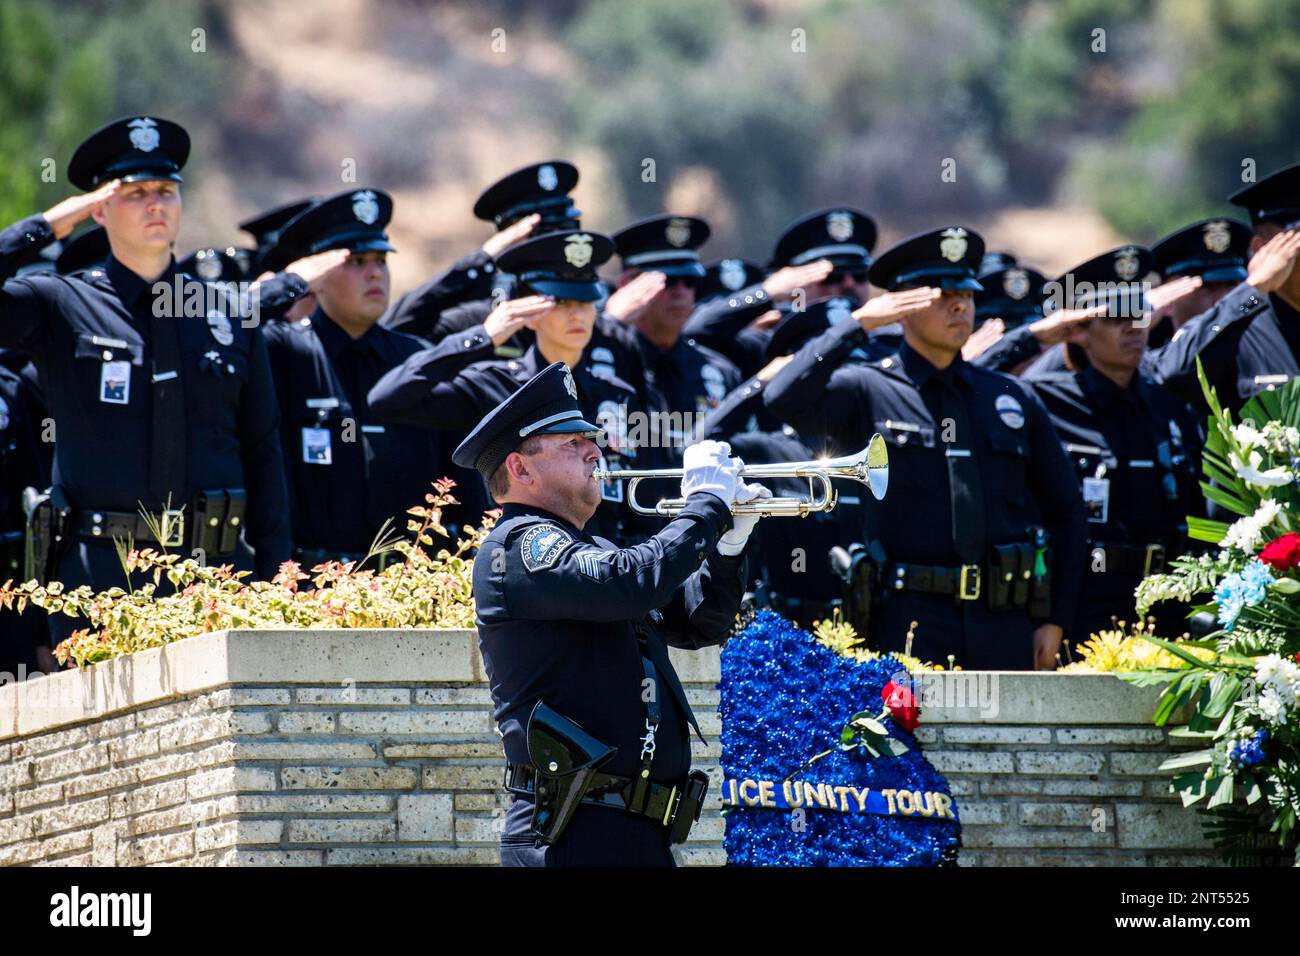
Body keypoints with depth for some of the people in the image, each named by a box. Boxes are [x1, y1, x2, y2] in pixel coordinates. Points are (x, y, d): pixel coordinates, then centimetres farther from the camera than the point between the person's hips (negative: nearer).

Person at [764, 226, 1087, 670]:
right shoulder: (867, 392, 3)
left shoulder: (1014, 399, 14)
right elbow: (785, 399, -18)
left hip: (1006, 621, 4)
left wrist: (1055, 621, 9)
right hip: (912, 621, -4)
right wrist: (858, 325, -14)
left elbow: (1065, 510, 17)